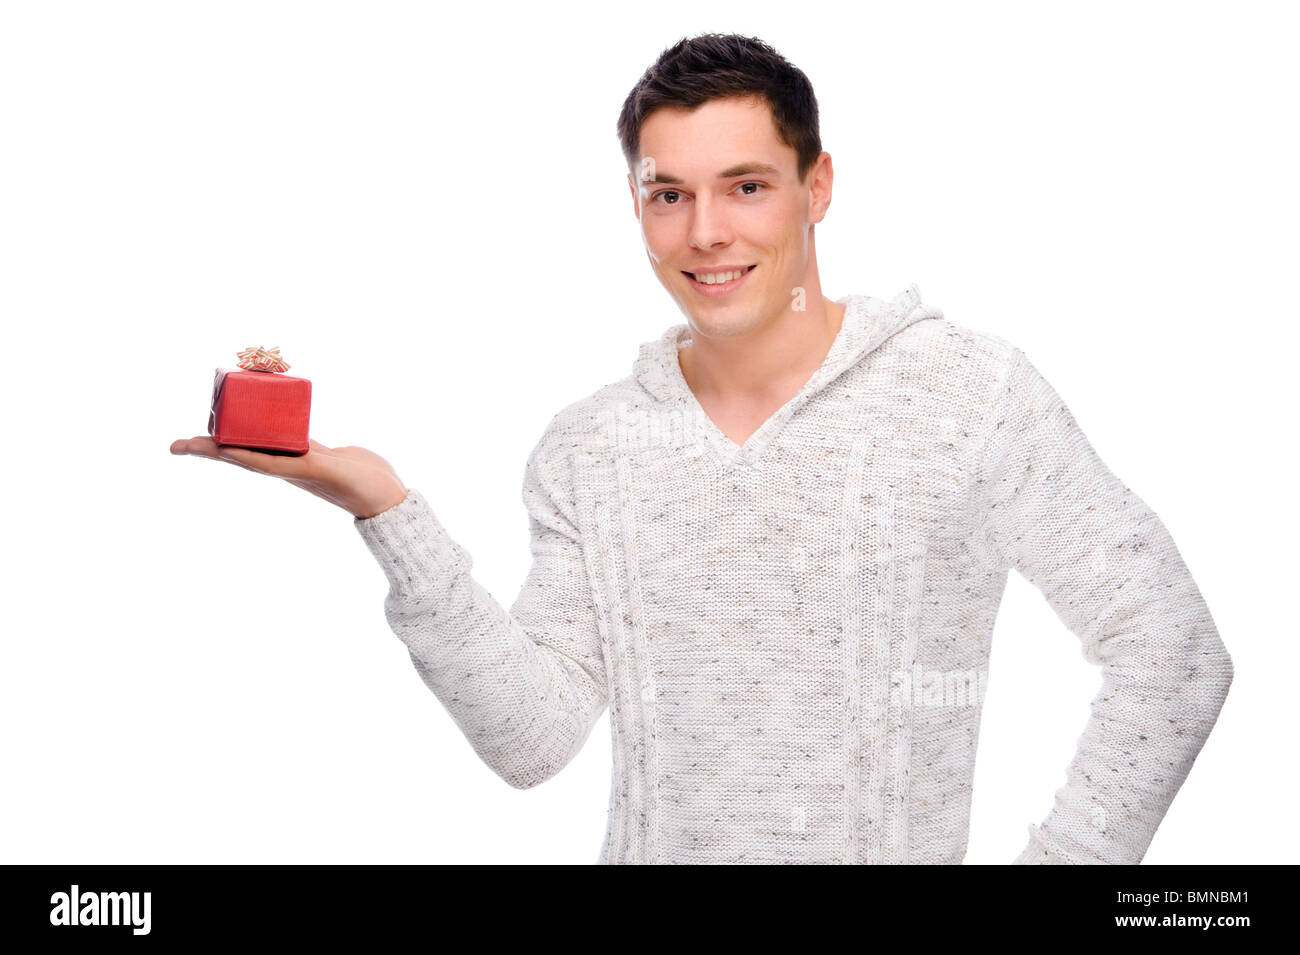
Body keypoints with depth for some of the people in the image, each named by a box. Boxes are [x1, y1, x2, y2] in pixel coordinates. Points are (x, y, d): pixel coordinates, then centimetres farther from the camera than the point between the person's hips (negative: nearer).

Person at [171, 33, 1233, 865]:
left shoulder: (969, 392, -9)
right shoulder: (588, 451, 1)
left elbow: (1170, 652, -8)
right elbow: (534, 737, -5)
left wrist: (1059, 857, -12)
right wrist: (391, 516, -13)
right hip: (652, 850, 3)